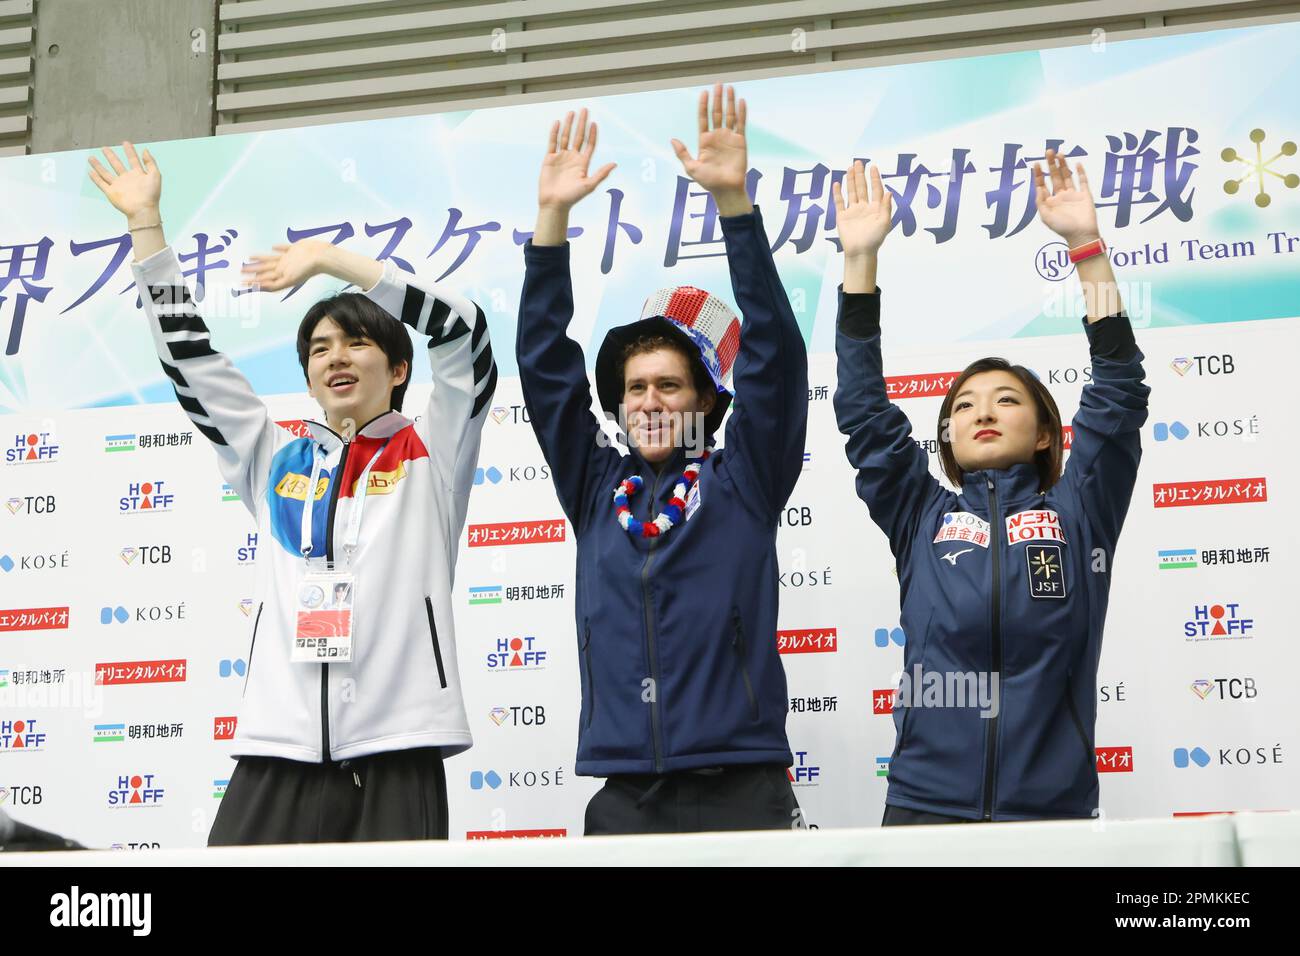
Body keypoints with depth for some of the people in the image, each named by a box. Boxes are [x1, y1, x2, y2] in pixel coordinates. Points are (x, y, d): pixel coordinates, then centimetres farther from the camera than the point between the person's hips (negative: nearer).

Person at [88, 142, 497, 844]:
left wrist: (330, 258, -1)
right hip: (279, 756, 3)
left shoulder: (430, 455, 11)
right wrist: (144, 221, 21)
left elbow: (464, 331, -1)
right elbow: (190, 359, 21)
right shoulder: (277, 463, 20)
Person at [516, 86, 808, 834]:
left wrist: (732, 201, -10)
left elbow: (775, 352, -3)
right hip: (624, 797, 3)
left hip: (738, 791, -2)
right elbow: (545, 365, 11)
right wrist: (553, 218, 4)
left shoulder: (743, 482, 7)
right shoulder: (596, 487, 14)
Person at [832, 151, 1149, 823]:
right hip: (925, 805, 1)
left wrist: (1087, 246, -3)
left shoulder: (1077, 513, 11)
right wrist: (860, 259, 1)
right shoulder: (921, 518, 13)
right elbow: (864, 413, 7)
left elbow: (1118, 396, 3)